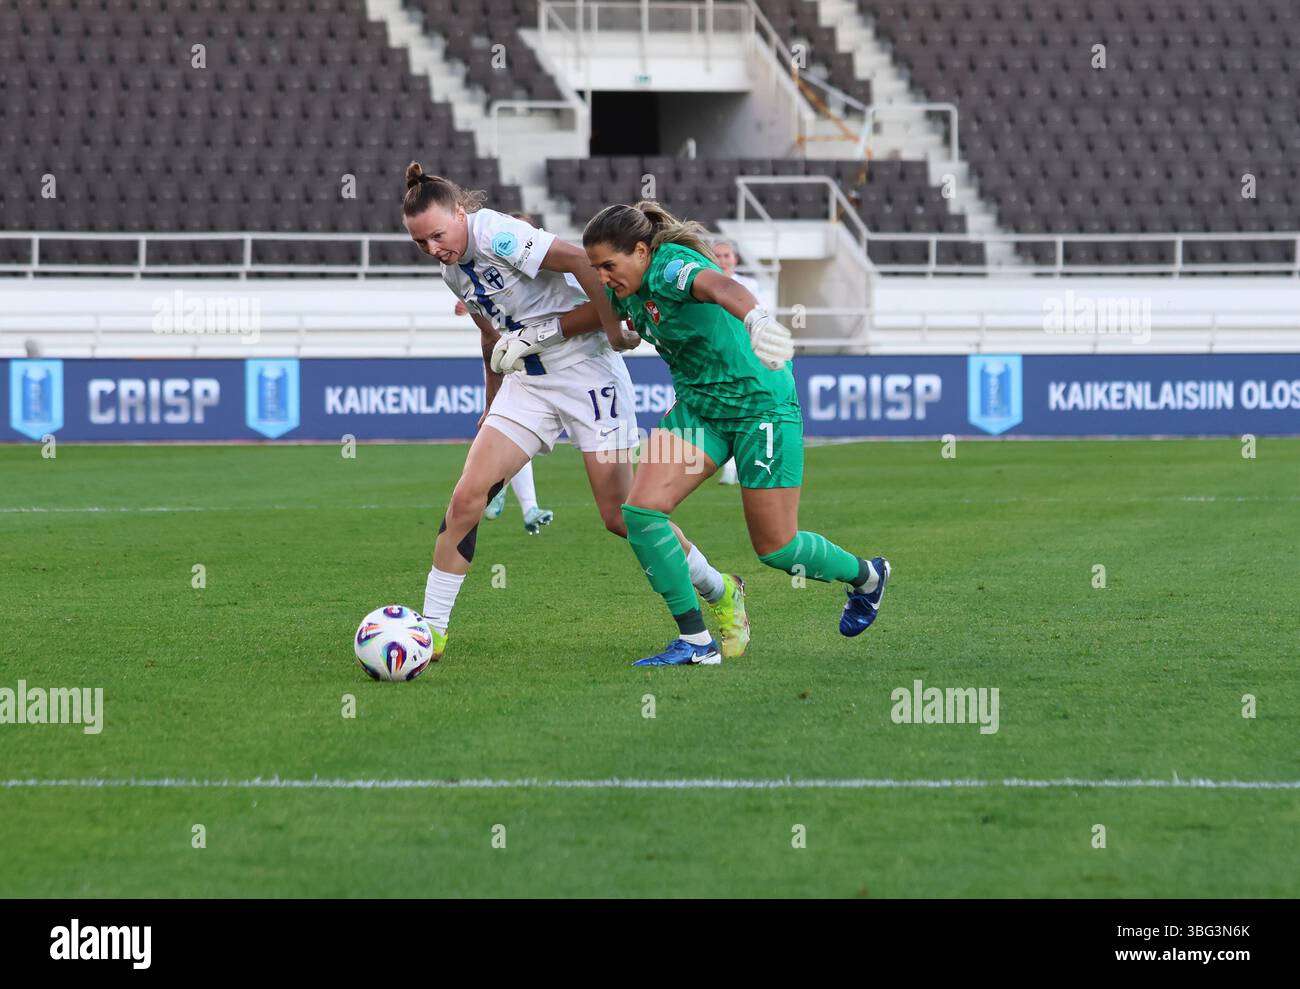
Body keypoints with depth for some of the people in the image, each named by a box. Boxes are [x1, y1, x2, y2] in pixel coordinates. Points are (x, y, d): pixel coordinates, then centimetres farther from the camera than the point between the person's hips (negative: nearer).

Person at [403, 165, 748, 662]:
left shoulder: (495, 234, -20)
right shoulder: (453, 268, 7)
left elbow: (581, 261, -26)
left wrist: (612, 329, -20)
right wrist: (492, 404, 26)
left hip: (585, 372, -7)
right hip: (527, 383, 7)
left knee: (621, 516, -5)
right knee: (467, 496, -8)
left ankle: (722, 594, 17)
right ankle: (430, 631, -2)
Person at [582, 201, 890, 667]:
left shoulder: (672, 267, -26)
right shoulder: (627, 289, -1)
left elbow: (720, 286, -49)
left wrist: (756, 318, -71)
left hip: (759, 403, -8)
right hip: (697, 407, 8)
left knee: (776, 549, -1)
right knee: (641, 509, -12)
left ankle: (865, 575, 31)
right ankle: (694, 640, -6)